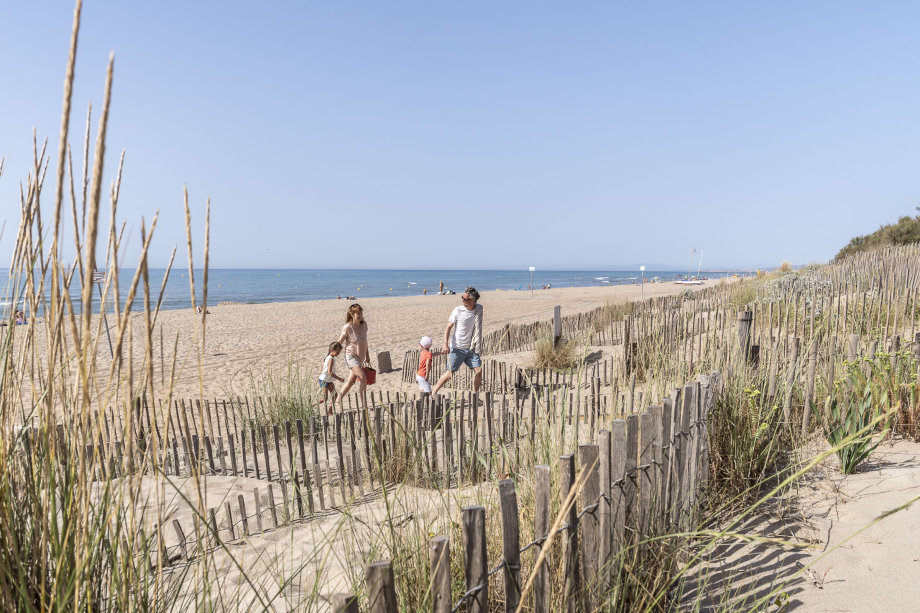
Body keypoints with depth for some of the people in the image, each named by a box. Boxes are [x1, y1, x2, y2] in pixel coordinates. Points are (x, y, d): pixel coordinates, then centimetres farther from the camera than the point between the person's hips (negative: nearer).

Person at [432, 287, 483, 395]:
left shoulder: (479, 309, -1)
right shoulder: (458, 311, -13)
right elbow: (448, 327, -7)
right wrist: (446, 344, -18)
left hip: (471, 348, 4)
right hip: (457, 348, -4)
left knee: (478, 371, -1)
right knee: (450, 373, -4)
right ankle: (433, 393, 8)